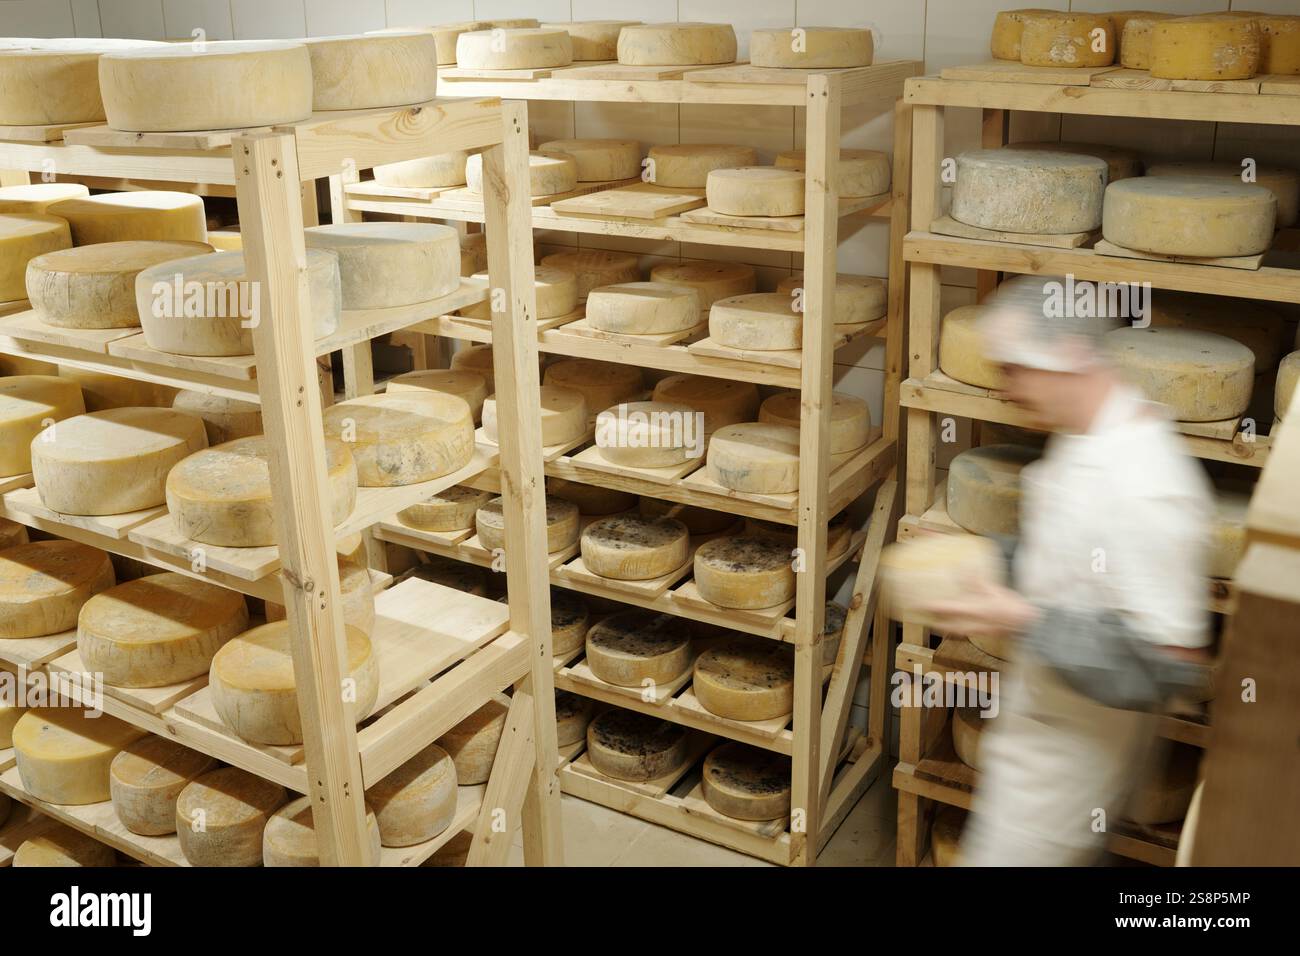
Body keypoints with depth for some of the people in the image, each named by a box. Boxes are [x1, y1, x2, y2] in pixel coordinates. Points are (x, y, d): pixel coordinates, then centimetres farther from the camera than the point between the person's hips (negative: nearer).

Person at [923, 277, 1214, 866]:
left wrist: (1025, 621, -30)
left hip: (1074, 745, -9)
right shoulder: (1078, 443, 1)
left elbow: (1170, 661, -29)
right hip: (1038, 721, 9)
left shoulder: (1145, 485, -30)